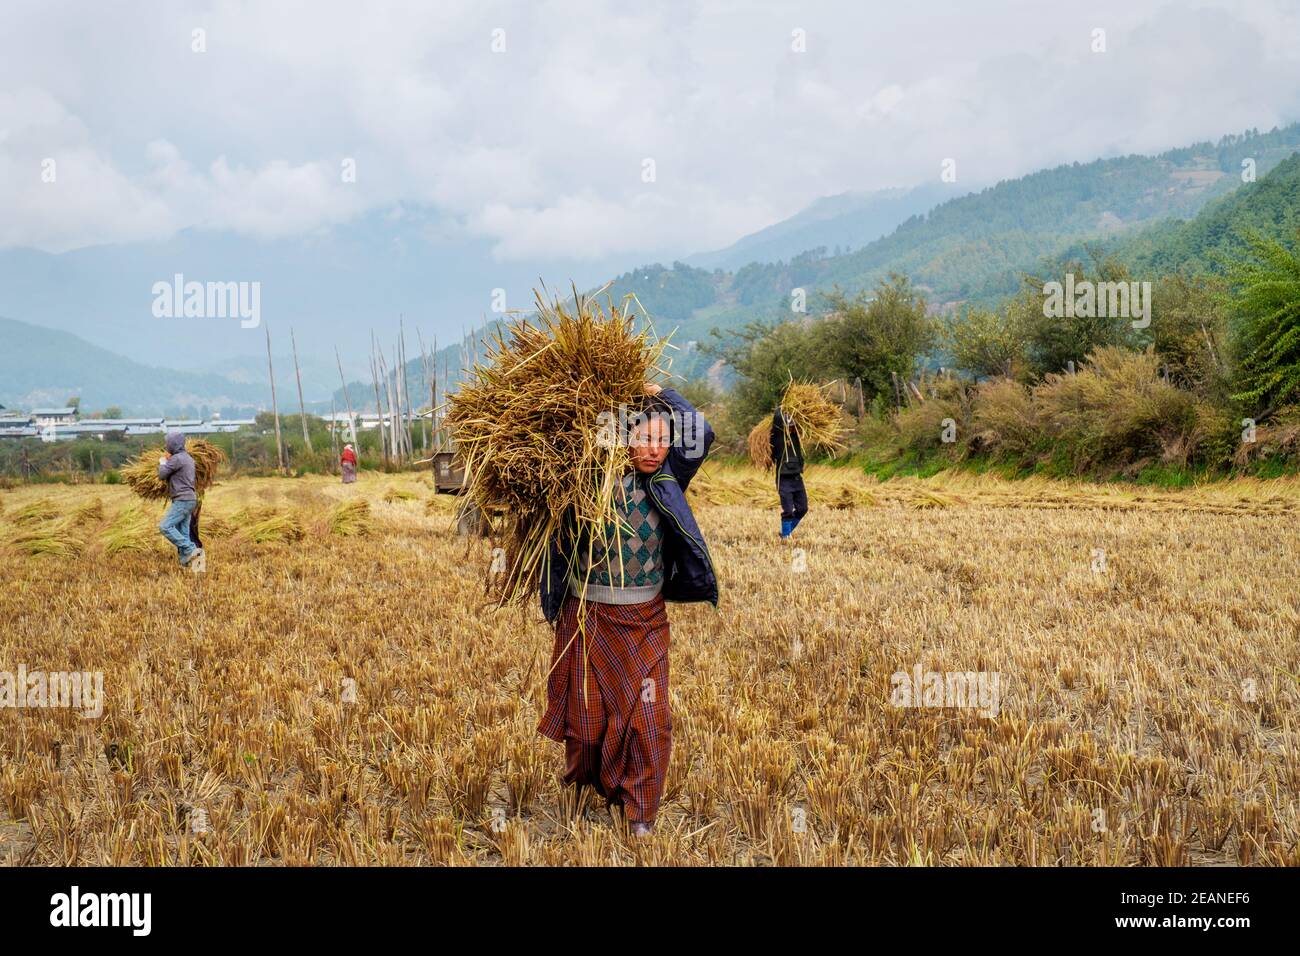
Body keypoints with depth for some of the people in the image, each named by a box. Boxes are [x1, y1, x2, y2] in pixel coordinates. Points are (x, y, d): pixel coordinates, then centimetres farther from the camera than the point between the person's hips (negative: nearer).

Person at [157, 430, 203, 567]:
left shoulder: (177, 458, -13)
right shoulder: (188, 458, 17)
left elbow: (162, 475, -9)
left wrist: (162, 463, 11)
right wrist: (169, 460, 21)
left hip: (182, 500, -10)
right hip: (188, 499, 10)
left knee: (165, 527, -13)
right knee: (182, 532, 7)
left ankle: (191, 550, -18)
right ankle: (185, 561, 3)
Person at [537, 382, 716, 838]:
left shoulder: (667, 479, -3)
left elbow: (700, 434, -13)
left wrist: (660, 394, -10)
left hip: (645, 621, 2)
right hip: (590, 618, -1)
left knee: (649, 718, -3)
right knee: (587, 713, 12)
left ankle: (640, 814, 13)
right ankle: (584, 782, 41)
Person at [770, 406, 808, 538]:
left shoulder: (795, 437, 10)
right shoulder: (777, 438, -8)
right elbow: (777, 421, -19)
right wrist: (780, 410, -3)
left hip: (797, 478, 7)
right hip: (784, 479, -7)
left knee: (802, 508, 9)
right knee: (788, 511, -7)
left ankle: (786, 531, 24)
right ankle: (785, 535, 6)